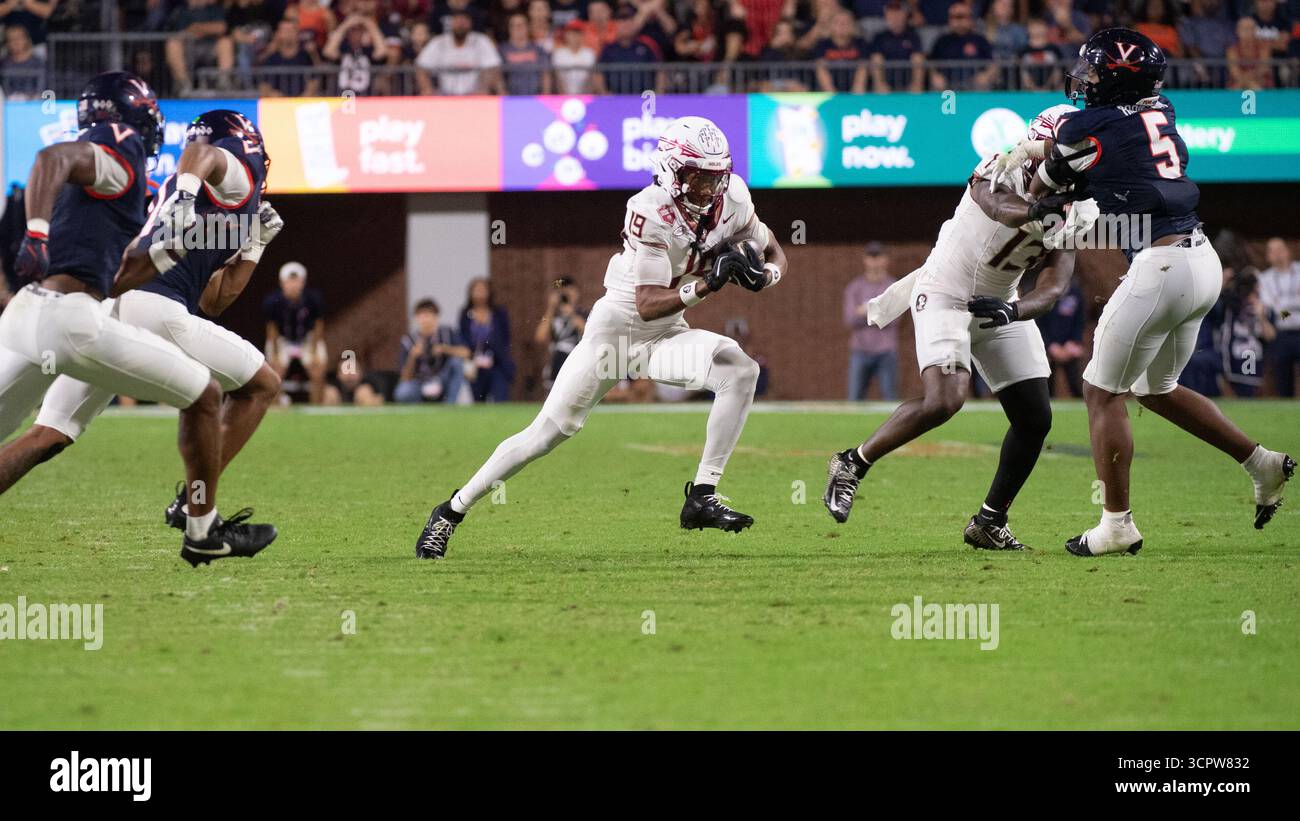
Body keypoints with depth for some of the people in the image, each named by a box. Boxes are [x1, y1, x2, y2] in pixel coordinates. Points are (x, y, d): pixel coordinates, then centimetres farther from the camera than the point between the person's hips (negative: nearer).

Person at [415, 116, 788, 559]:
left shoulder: (731, 201, -9)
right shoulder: (650, 212, -26)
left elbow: (774, 253, 6)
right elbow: (648, 305, -29)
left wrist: (764, 272, -18)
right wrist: (707, 284, -42)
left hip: (666, 336, 5)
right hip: (615, 328, -5)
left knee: (741, 370, -22)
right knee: (551, 429, -5)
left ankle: (702, 497, -17)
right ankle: (452, 510, 10)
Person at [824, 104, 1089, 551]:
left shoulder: (1071, 208, -4)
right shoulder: (1002, 171, -20)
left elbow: (1053, 287, -14)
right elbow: (1001, 208, -45)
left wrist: (1013, 310, -34)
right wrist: (1040, 209, -66)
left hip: (1000, 303, 7)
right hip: (945, 294, -7)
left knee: (1036, 418, 1)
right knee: (944, 401, -26)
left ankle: (989, 522, 16)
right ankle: (853, 463, -6)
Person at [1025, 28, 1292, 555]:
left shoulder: (1083, 130, -7)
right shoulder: (1161, 112, 11)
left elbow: (1040, 193, 11)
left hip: (1160, 266, -8)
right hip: (1204, 260, 8)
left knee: (1103, 392, 6)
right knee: (1156, 389, 24)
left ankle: (1117, 525, 7)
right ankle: (1262, 464, 19)